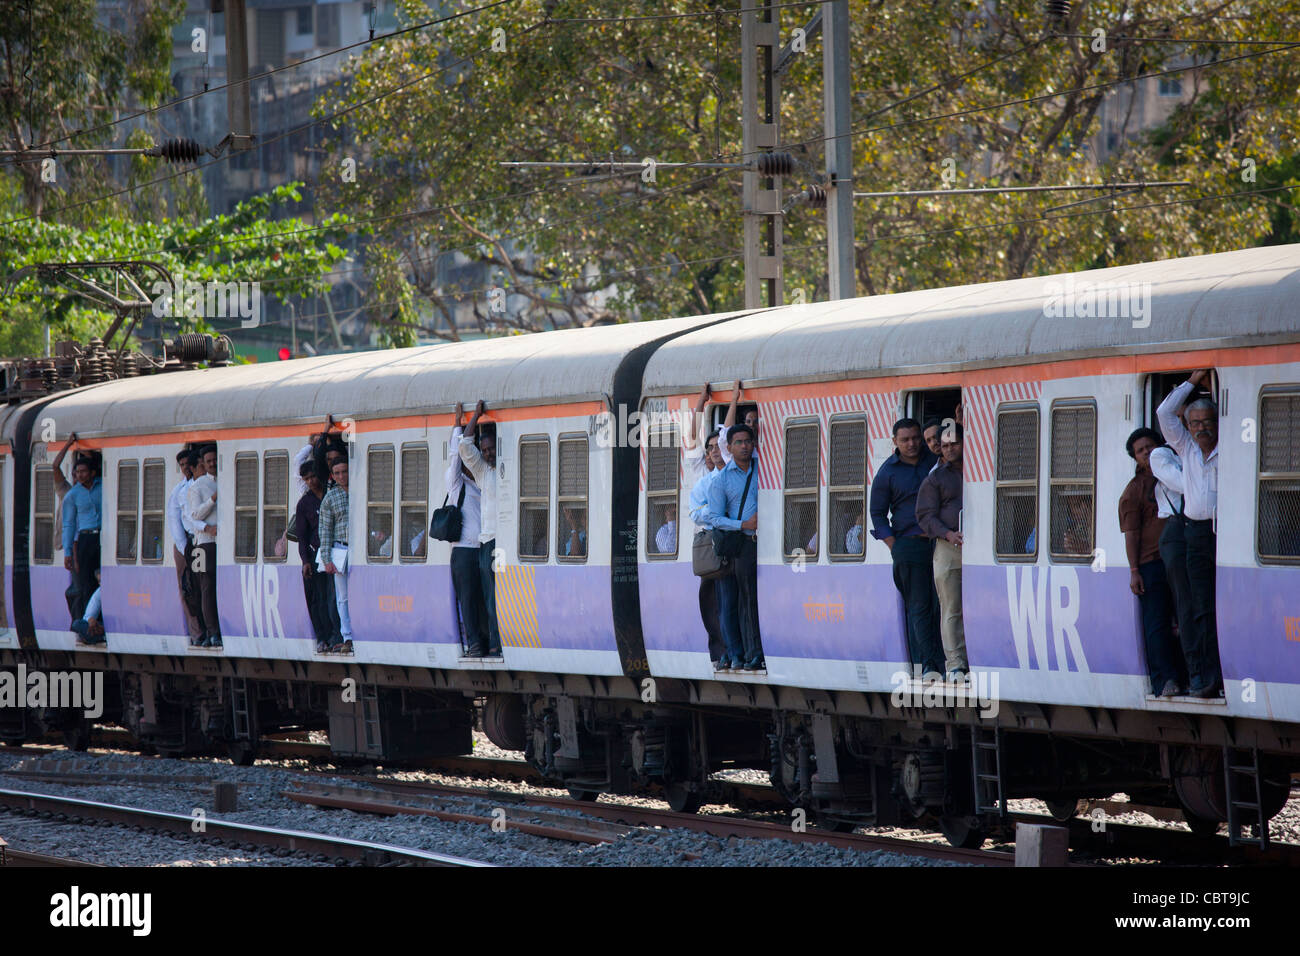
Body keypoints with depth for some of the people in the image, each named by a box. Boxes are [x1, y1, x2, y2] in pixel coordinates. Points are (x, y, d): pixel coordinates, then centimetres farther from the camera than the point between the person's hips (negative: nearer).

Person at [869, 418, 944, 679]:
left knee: (941, 603, -1)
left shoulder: (933, 458, 9)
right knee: (919, 605, -5)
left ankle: (944, 663, 1)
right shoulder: (888, 472, 2)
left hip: (940, 540, 3)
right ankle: (928, 664, -6)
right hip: (909, 543, -3)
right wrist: (895, 548, -3)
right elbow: (878, 513, 6)